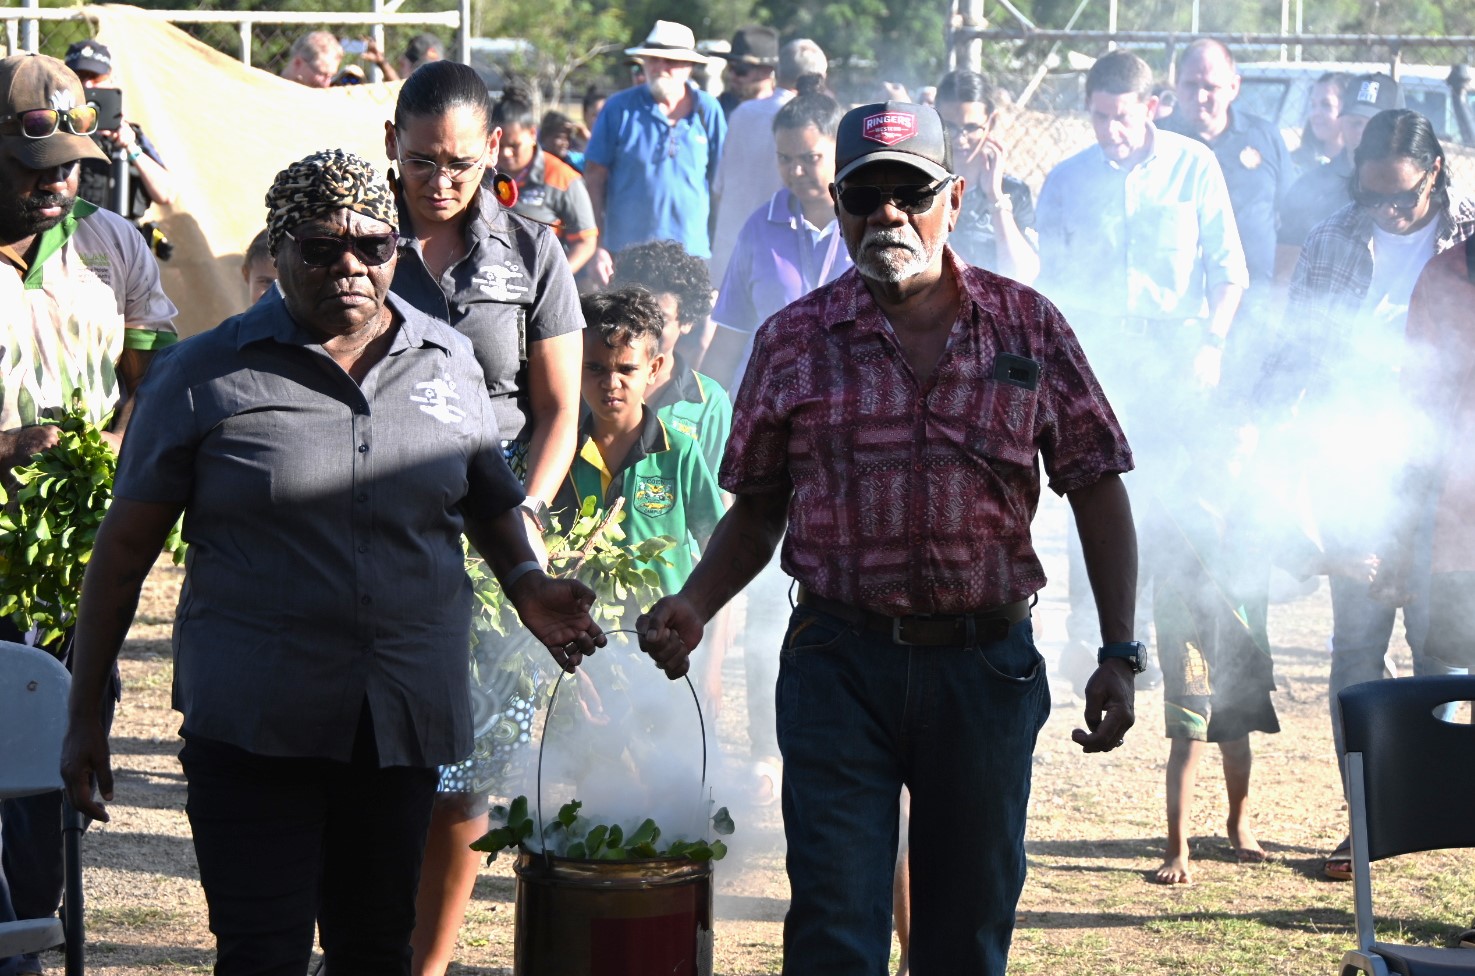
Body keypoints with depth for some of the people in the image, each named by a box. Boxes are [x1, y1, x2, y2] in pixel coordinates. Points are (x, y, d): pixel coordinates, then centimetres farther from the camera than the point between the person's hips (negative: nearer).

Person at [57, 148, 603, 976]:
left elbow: (492, 504, 23)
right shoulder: (205, 376, -2)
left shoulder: (450, 363, 8)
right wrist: (86, 715, 1)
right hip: (253, 722, -3)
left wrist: (526, 583, 1)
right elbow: (126, 547, 2)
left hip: (406, 719, 3)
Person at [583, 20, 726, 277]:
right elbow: (595, 177, 2)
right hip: (628, 253, -1)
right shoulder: (619, 108, 1)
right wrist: (598, 247, -3)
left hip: (693, 254, 1)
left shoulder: (708, 110, 4)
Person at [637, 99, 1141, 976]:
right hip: (839, 665, -1)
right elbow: (757, 512, 10)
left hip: (988, 664, 1)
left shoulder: (1028, 327, 4)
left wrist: (1120, 655, 0)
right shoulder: (795, 342, 3)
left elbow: (1098, 491, 6)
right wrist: (695, 606, -8)